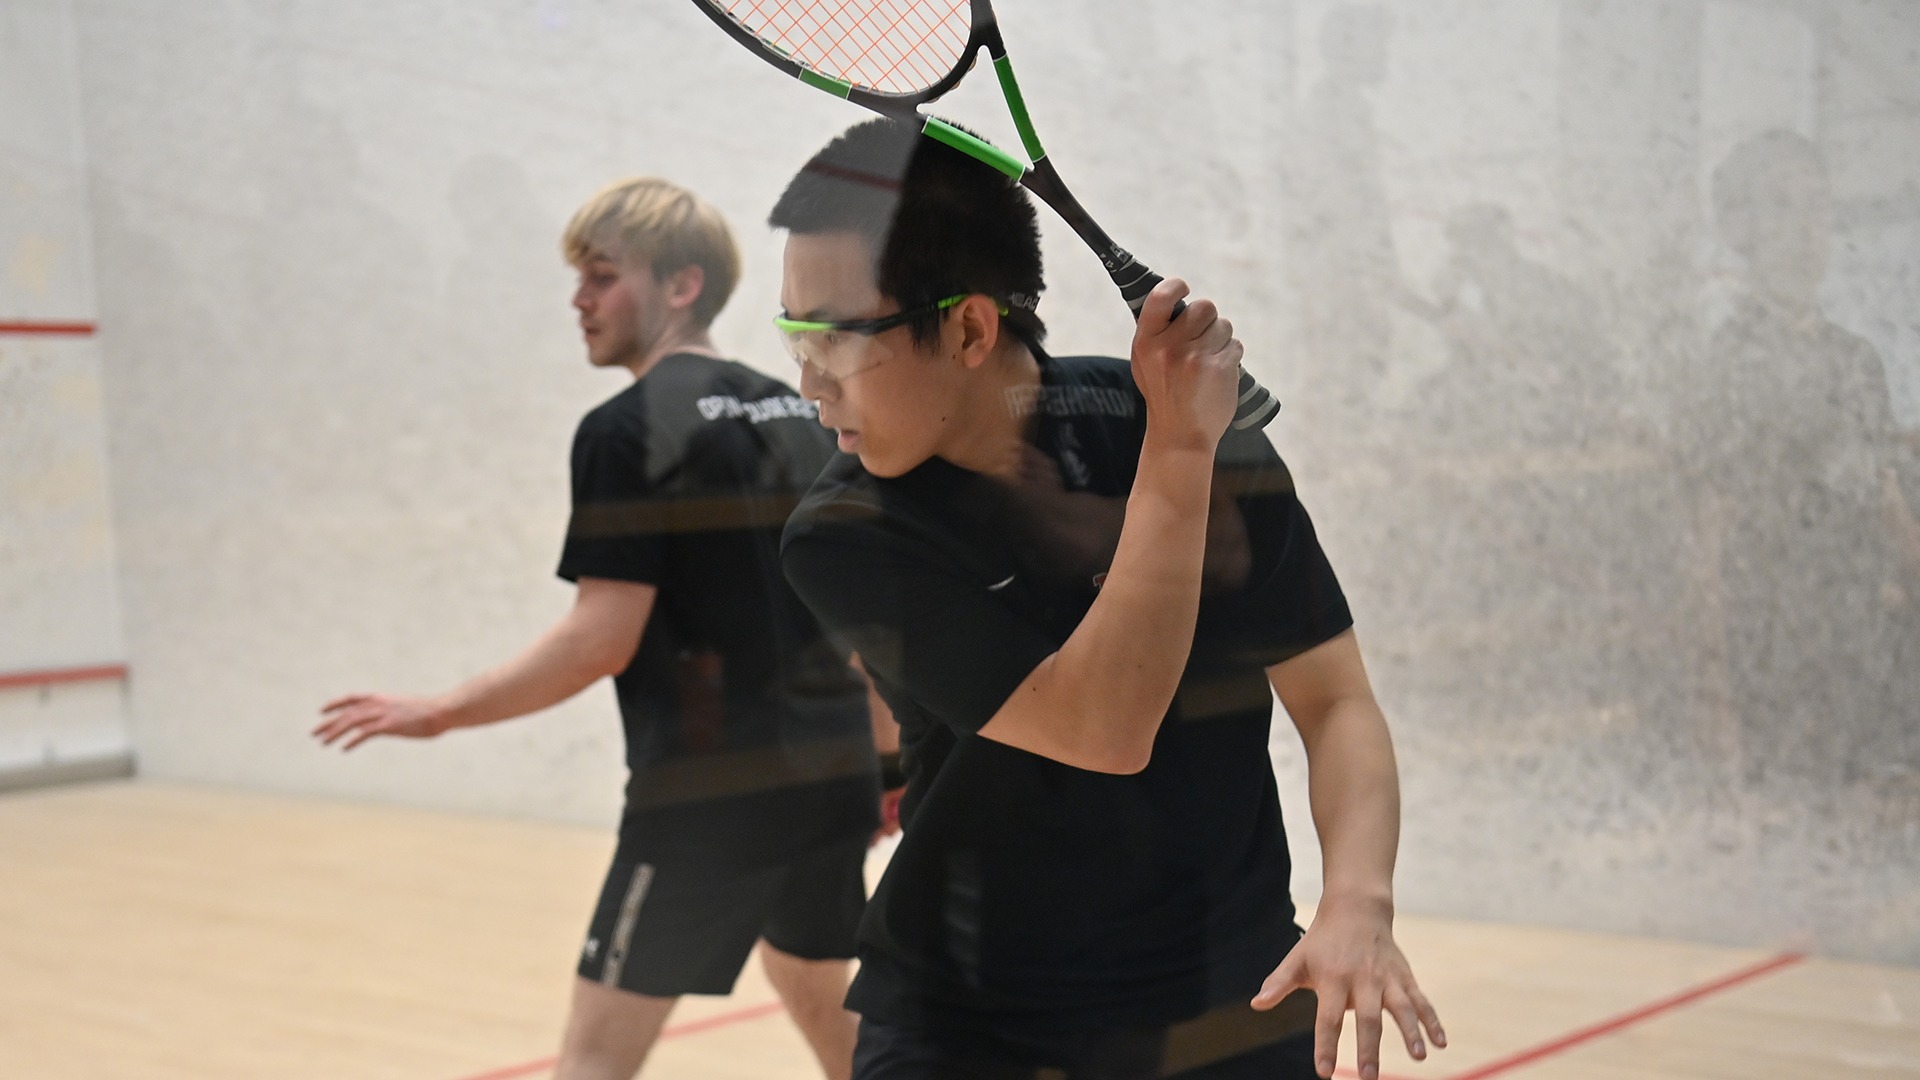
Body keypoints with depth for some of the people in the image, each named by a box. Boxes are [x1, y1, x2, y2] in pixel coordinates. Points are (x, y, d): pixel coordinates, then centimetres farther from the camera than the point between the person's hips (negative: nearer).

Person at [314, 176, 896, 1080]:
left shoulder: (629, 430, -10)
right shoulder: (799, 418, 12)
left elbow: (603, 638, -16)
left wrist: (443, 712, -9)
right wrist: (885, 760, 24)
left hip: (709, 793, -8)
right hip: (833, 775, 8)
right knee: (822, 1002, 26)